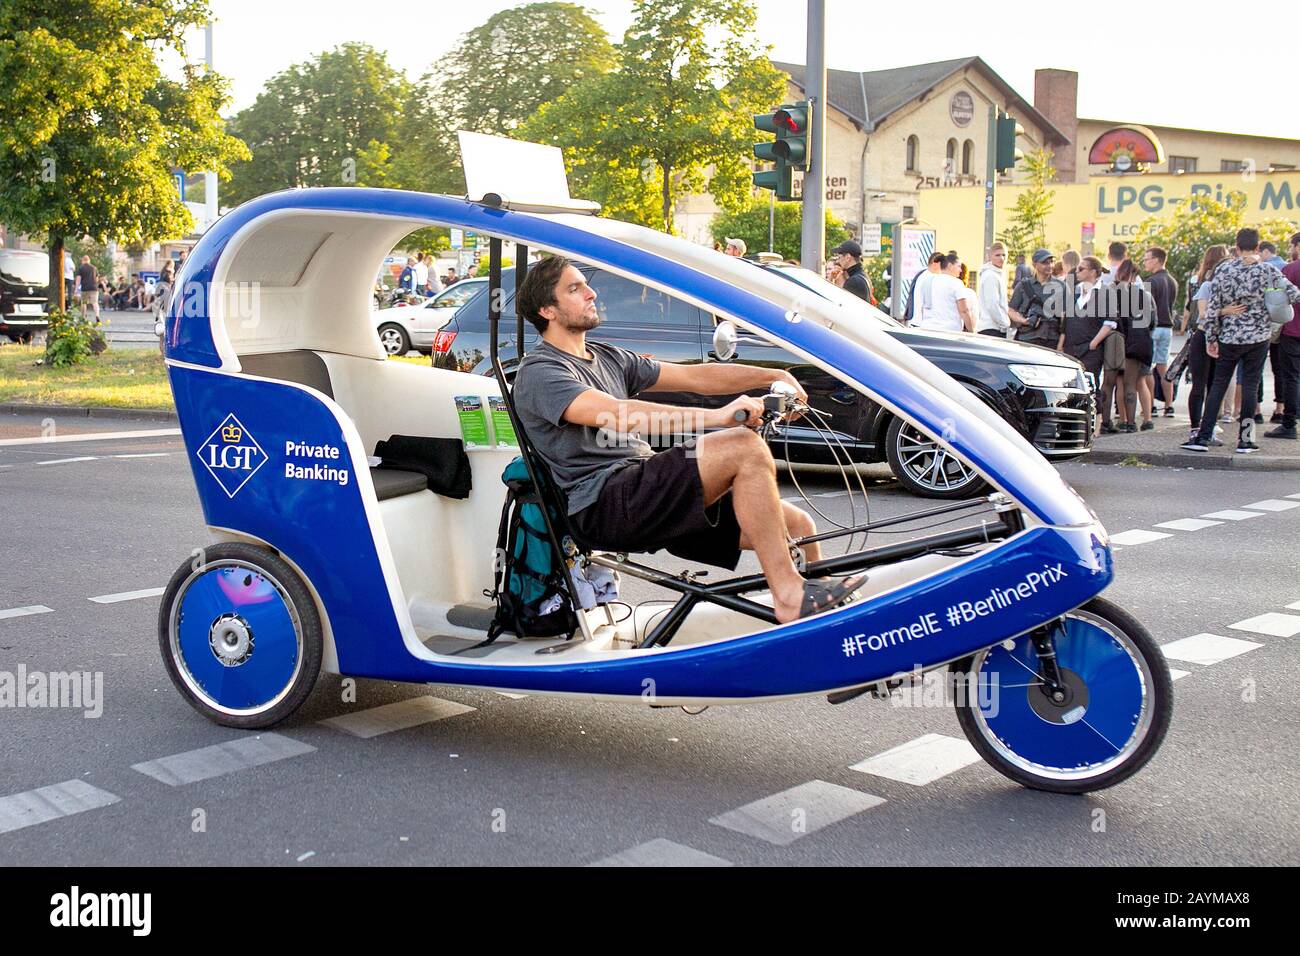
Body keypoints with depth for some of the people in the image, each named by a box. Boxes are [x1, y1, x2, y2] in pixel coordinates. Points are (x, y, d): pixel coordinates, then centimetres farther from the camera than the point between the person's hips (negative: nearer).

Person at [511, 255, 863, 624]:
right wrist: (715, 417, -28)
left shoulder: (609, 359, 25)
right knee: (745, 447, -24)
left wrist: (770, 376, 4)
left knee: (797, 524, -1)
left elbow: (693, 376, 18)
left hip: (644, 496, 9)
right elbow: (616, 415, -21)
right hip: (603, 507, -9)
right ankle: (789, 594, -24)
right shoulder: (539, 373, -4)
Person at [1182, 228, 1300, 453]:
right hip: (1258, 337, -1)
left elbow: (1213, 307, -2)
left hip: (1229, 337, 1)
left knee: (1218, 385, 6)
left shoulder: (1223, 269, -1)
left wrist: (1211, 338, 4)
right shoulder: (1268, 270, -4)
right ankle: (1245, 439, 6)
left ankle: (1203, 437, 2)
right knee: (1250, 386, 5)